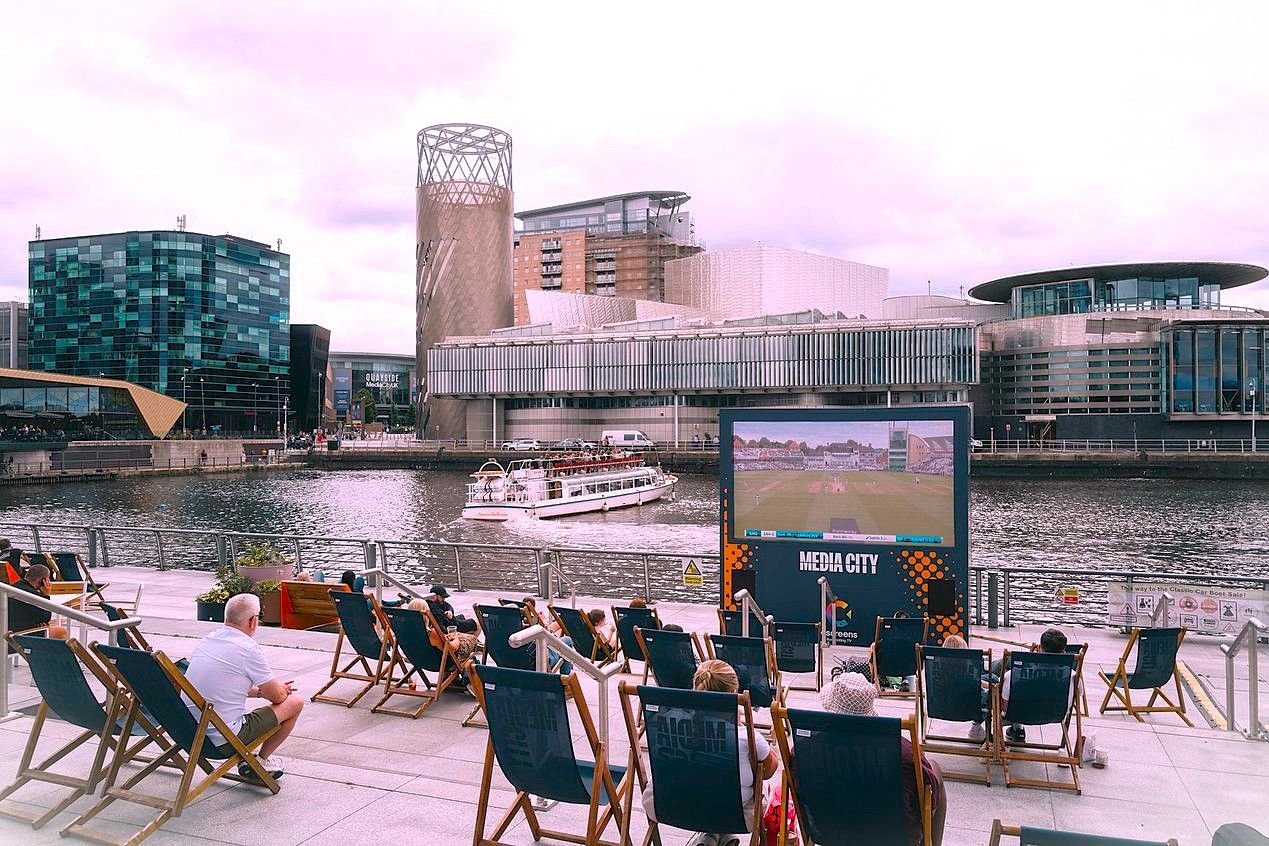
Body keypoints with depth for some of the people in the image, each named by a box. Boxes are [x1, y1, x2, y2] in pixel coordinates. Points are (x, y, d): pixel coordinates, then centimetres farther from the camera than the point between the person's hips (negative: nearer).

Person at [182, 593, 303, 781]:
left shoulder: (205, 641, 7)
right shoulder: (249, 649, -16)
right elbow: (277, 697, -5)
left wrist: (260, 691, 23)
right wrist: (282, 688, 18)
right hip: (224, 740, -8)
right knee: (295, 702, 6)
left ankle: (245, 759, 21)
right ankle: (261, 762, 20)